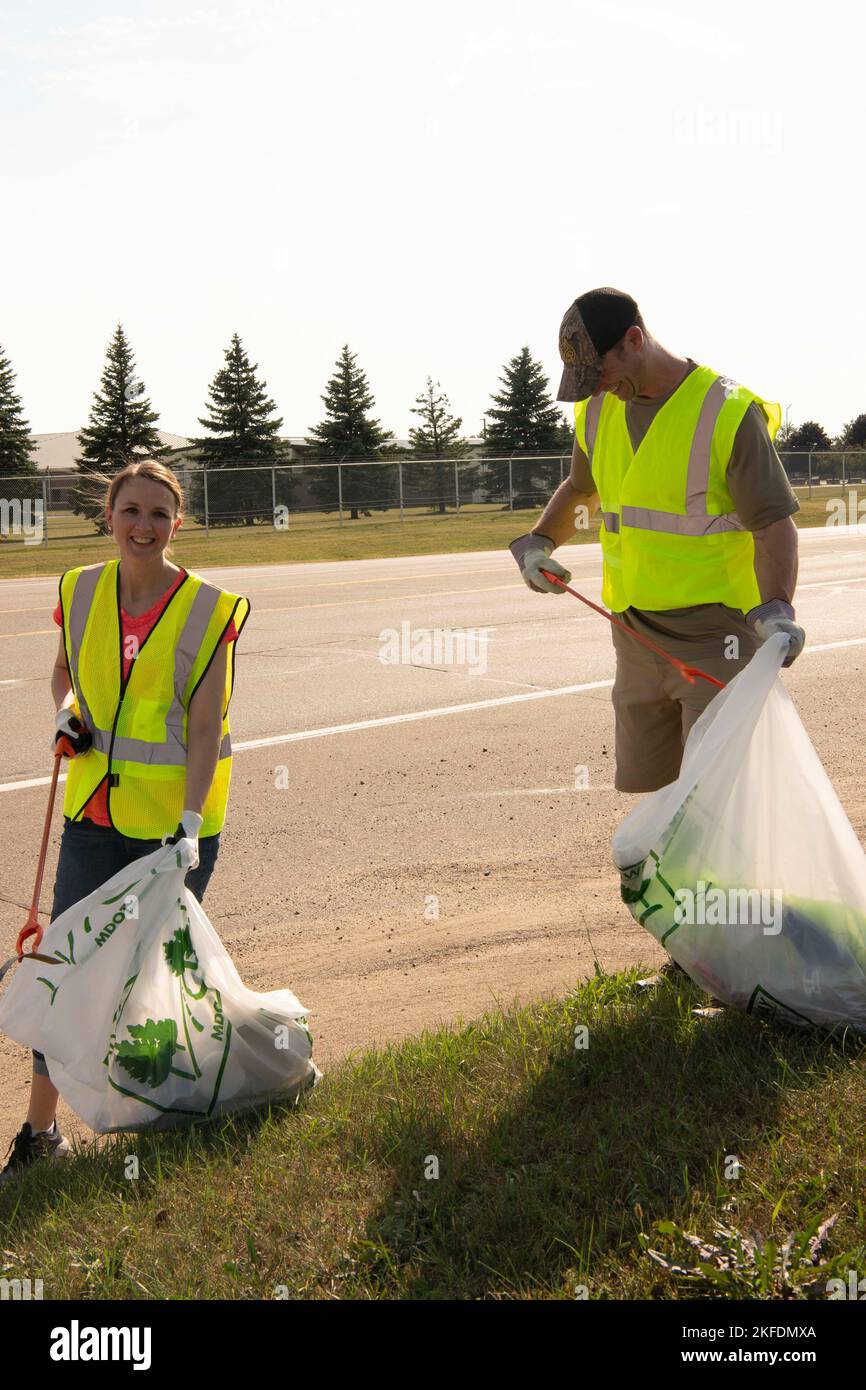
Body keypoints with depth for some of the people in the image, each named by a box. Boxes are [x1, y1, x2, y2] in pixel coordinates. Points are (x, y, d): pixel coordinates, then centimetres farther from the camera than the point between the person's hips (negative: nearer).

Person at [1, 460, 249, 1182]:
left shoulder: (209, 610, -10)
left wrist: (190, 821, -20)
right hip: (96, 810, 3)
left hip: (176, 817, -3)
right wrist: (66, 711, -3)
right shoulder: (81, 591, 1)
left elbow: (205, 726, -13)